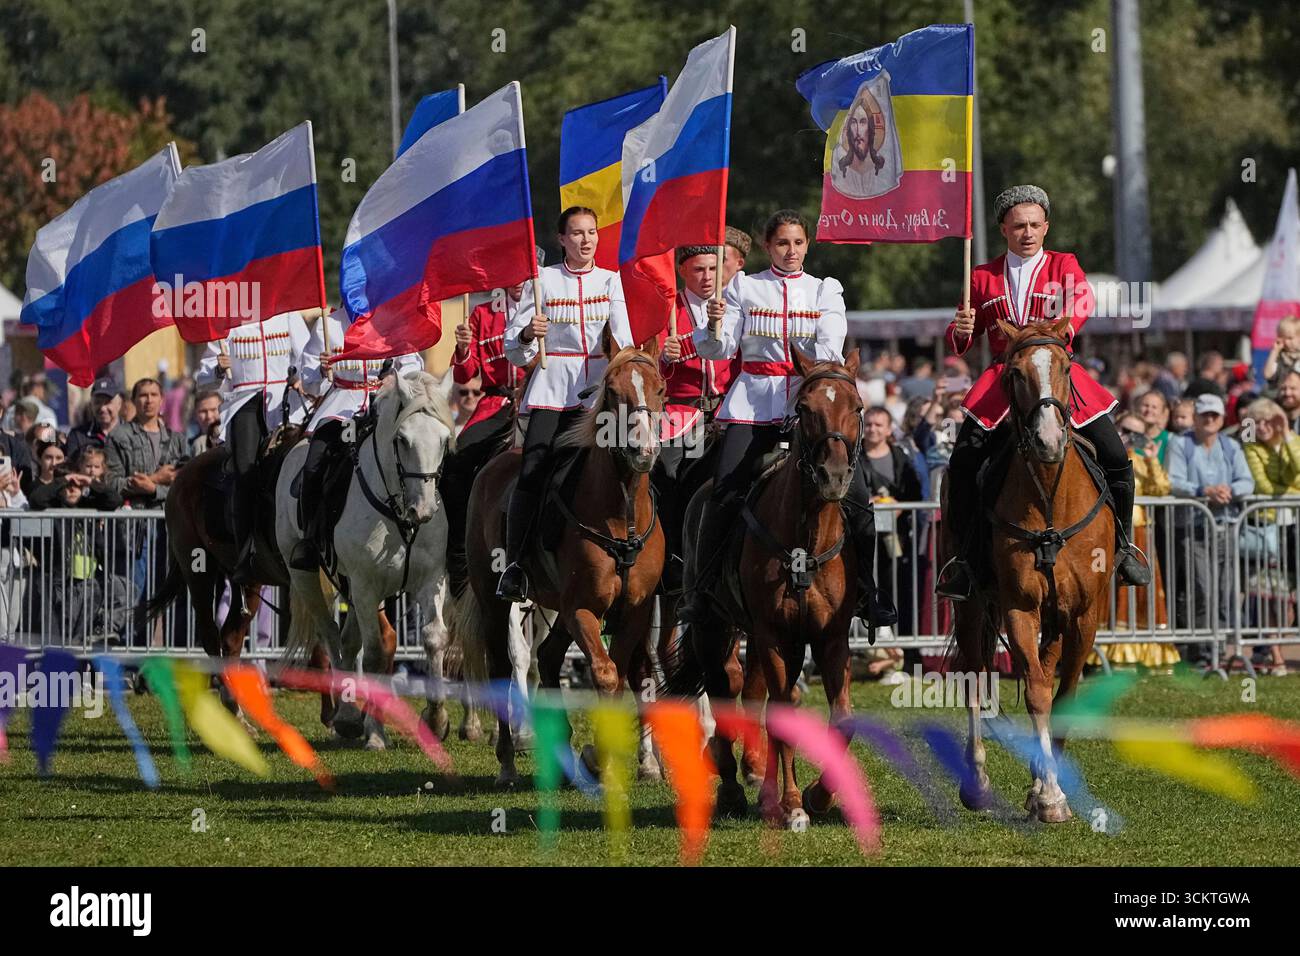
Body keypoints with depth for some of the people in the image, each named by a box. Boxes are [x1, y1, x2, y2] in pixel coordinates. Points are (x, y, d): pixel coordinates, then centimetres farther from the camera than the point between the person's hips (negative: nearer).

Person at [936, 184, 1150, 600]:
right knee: (963, 462, -17)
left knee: (1114, 457, -10)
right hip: (1003, 380, 1)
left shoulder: (1064, 266, 9)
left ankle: (1123, 545, 12)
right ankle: (963, 557, -5)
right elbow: (959, 343, 13)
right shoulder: (984, 278, 13)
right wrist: (960, 331, -12)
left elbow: (1082, 301, -12)